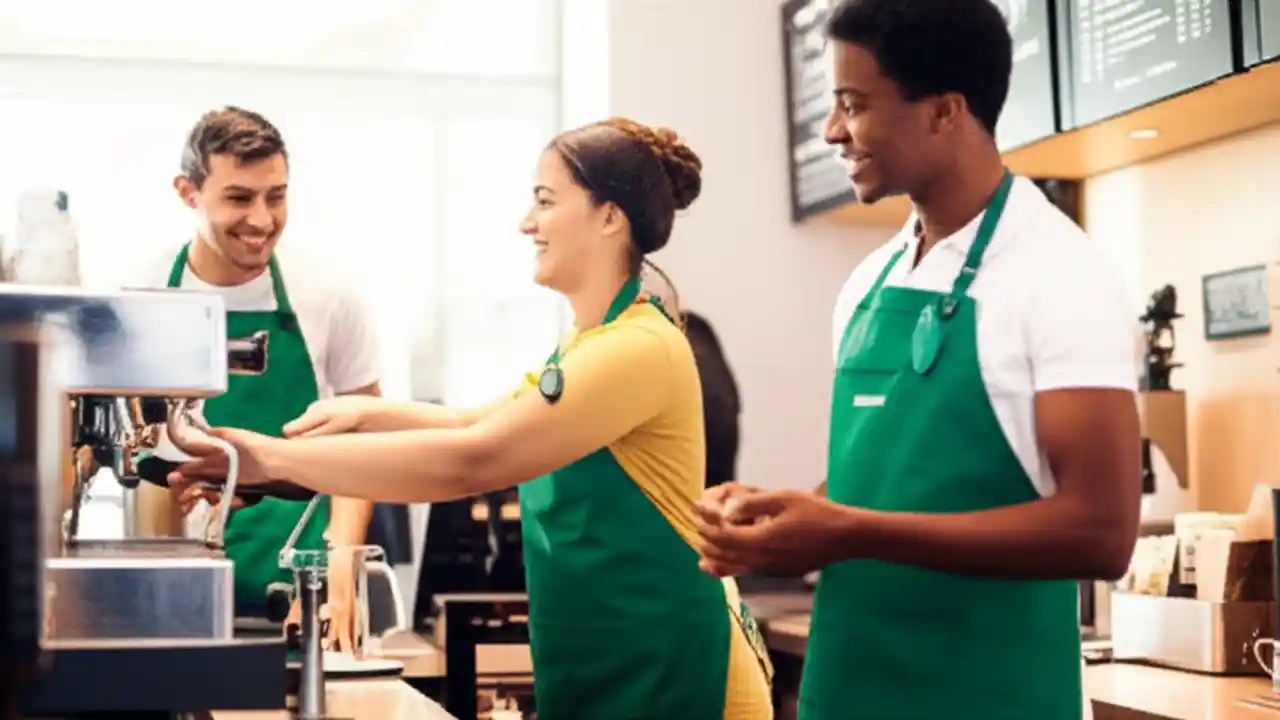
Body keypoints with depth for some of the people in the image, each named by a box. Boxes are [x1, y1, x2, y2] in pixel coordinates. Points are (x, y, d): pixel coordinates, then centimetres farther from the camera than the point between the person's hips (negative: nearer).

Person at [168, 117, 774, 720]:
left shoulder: (638, 348, -22)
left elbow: (470, 462, -28)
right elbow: (490, 427, 18)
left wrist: (273, 457, -25)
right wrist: (372, 415, 1)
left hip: (666, 671, -9)